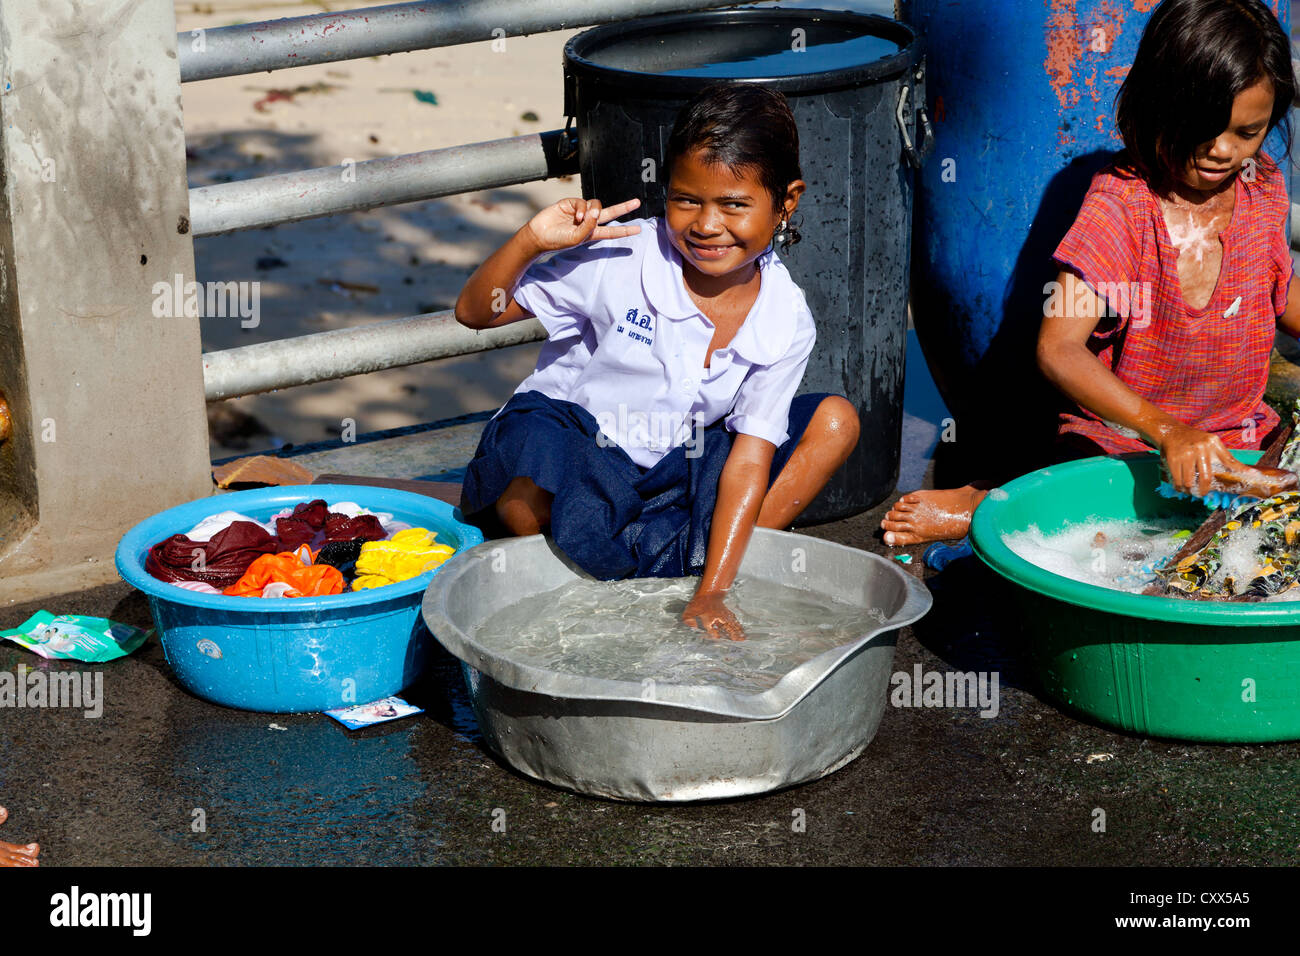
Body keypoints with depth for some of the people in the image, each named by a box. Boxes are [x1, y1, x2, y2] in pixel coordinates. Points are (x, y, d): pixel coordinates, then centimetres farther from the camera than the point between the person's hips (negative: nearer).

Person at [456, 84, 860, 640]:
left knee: (835, 420, -8)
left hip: (677, 473, 4)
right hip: (572, 452, -4)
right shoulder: (620, 261, -18)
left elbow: (751, 454, -13)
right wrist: (531, 242, -32)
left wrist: (711, 593, -23)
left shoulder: (786, 322, -10)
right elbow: (475, 313, -11)